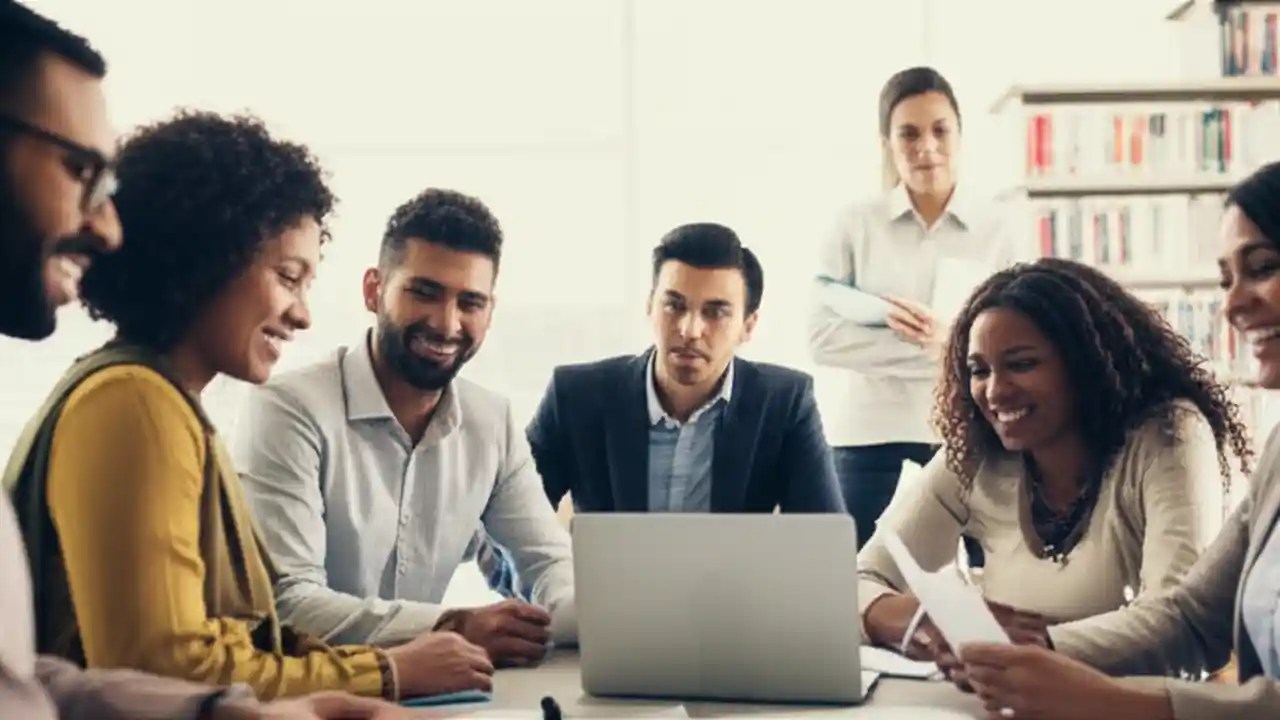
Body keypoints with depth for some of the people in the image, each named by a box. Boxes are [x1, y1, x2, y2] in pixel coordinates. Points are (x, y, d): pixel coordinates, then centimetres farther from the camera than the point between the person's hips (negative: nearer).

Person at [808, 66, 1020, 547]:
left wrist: (951, 337, -19)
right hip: (872, 439, 0)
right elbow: (822, 336, -7)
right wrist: (928, 347, -15)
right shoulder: (856, 224, 2)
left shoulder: (993, 229, 4)